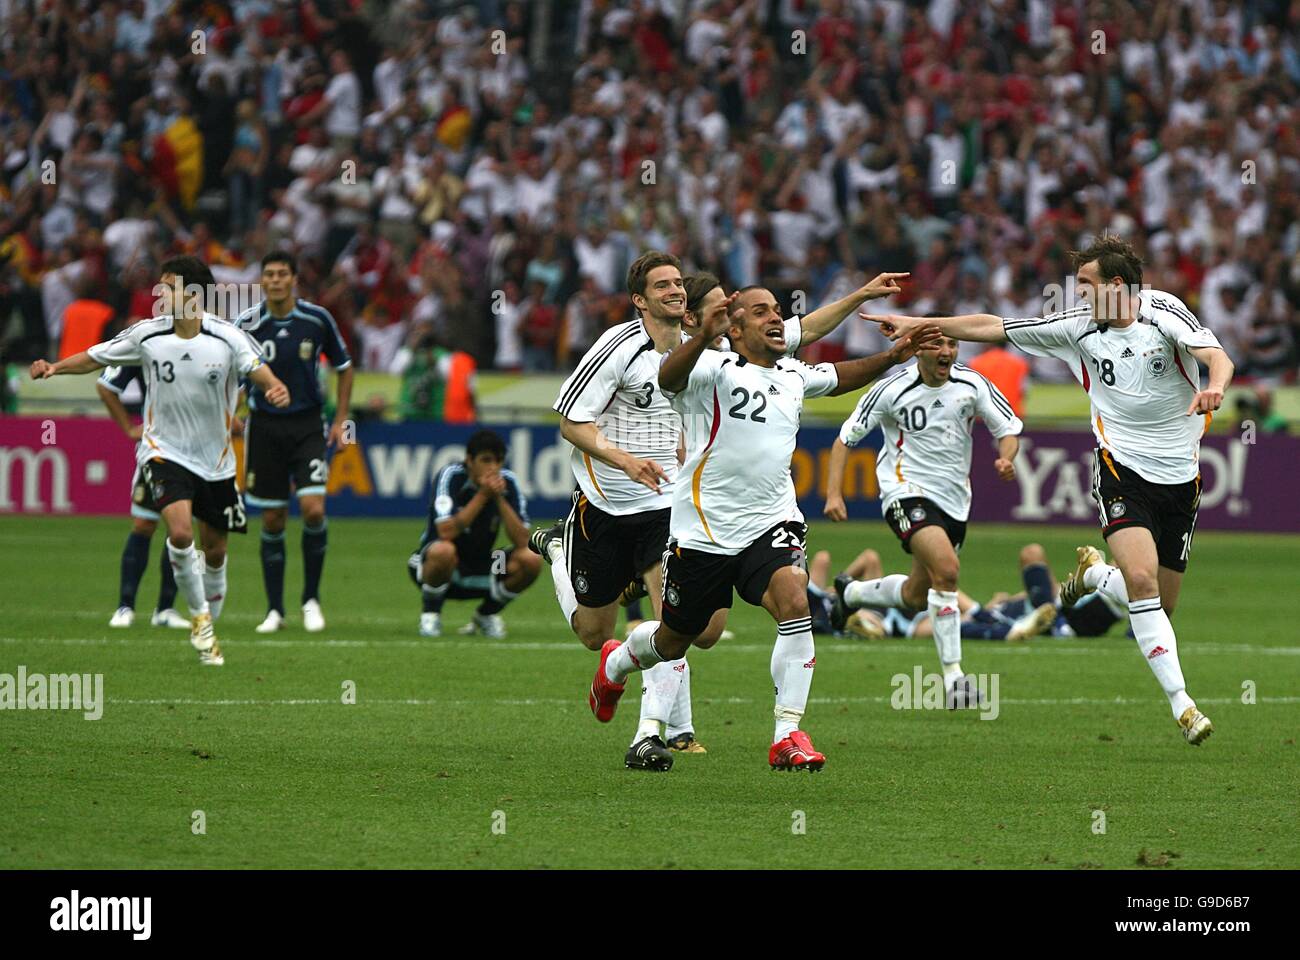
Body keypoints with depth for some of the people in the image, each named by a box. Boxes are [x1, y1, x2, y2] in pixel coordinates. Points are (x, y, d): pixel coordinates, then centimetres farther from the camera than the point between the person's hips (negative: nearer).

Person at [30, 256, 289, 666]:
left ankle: (208, 628, 32)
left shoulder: (228, 338, -12)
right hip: (165, 451, -1)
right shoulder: (147, 334, -9)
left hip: (216, 459, 1)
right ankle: (199, 616, -1)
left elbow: (261, 373, -19)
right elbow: (95, 358, 0)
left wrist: (278, 390, -42)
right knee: (179, 532, -24)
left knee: (214, 550, 11)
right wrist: (54, 367, -17)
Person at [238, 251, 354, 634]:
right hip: (265, 426, 0)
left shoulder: (317, 319, -5)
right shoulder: (248, 323, -7)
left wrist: (340, 421, 4)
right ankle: (275, 609, 11)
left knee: (313, 510, -15)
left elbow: (344, 367, 8)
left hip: (308, 424, 0)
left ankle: (311, 599, 2)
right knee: (273, 521, 1)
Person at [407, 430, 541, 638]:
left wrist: (499, 498, -22)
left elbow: (522, 541, -14)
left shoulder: (508, 482, -6)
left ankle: (487, 614, 5)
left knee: (531, 561, -21)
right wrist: (483, 495, -29)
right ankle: (430, 612, -10)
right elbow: (446, 532, -30)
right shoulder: (450, 476, -18)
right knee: (443, 550, -39)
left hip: (480, 571, 4)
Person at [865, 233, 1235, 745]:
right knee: (1141, 578, -23)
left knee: (1160, 604, 5)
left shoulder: (1164, 312, -8)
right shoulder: (1080, 325, -1)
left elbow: (1217, 357, -21)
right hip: (1121, 467, 0)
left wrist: (1215, 386, -44)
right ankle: (1181, 703, -21)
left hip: (1180, 473, 0)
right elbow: (993, 327, 5)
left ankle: (1090, 576, 38)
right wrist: (918, 323, 7)